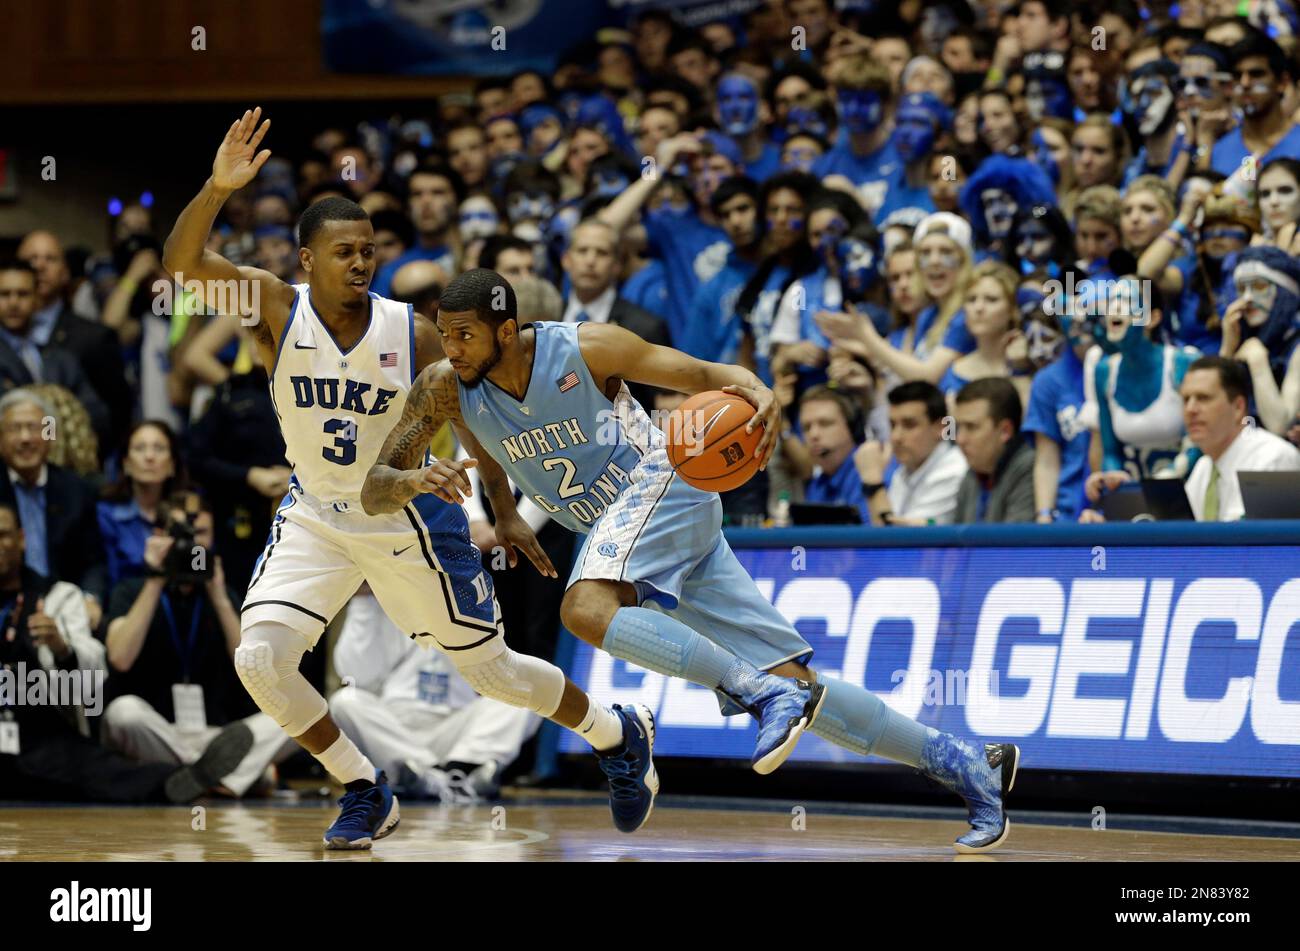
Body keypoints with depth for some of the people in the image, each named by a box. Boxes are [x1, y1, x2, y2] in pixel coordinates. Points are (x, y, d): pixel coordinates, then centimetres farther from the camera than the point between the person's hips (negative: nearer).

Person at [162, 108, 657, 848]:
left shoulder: (413, 335, -16)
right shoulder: (276, 308, -15)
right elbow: (183, 261, -30)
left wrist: (507, 513, 2)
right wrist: (218, 189, -46)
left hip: (408, 519, -2)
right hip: (315, 517, 2)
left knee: (491, 669, 7)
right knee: (259, 659, -16)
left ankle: (620, 736, 35)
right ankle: (366, 794, 3)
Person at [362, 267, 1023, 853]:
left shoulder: (584, 349, -13)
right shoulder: (445, 390, -3)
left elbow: (704, 374, -8)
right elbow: (373, 493, -4)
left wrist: (757, 392, -30)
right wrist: (415, 481, -27)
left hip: (665, 488, -5)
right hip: (613, 530, 5)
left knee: (586, 611, -35)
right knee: (792, 691, -1)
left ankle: (766, 693, -32)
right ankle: (965, 765, 4)